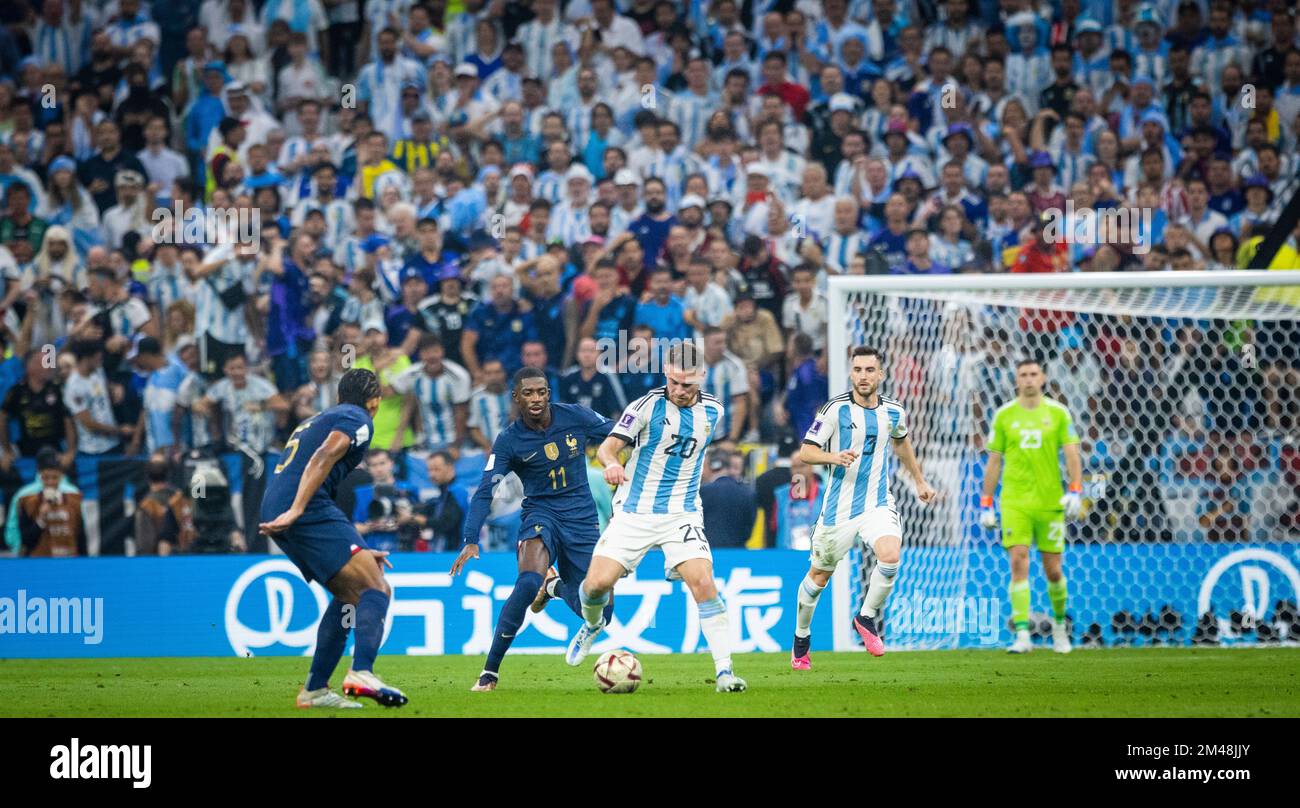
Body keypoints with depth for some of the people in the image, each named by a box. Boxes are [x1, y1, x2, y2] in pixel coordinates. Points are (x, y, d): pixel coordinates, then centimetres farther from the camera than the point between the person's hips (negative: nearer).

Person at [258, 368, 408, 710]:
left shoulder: (317, 420, 33)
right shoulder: (357, 420, 4)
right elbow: (323, 458, -15)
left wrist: (356, 549, 38)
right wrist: (296, 511, -25)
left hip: (277, 512, 9)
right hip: (309, 511, -9)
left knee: (350, 594, 18)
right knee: (376, 589, -12)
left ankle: (315, 689, 13)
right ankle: (361, 672, -32)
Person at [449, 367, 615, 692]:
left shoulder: (574, 417, -6)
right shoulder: (509, 440, -10)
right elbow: (484, 491, -14)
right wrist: (471, 539, -25)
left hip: (581, 517, 3)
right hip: (540, 515, -3)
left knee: (599, 614, 0)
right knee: (528, 582, -34)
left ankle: (555, 586, 36)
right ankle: (490, 671, -22)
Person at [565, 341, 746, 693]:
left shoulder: (712, 410, 2)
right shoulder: (648, 406, -11)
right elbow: (608, 445, -20)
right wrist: (611, 462, -41)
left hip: (681, 514, 1)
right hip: (633, 513, -1)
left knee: (703, 582, -19)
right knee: (598, 582, -10)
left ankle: (724, 671, -15)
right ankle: (592, 625, 28)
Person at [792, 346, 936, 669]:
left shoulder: (894, 412, 2)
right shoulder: (836, 409, -11)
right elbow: (805, 452, -11)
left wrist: (919, 481, 31)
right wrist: (834, 457, -30)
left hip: (878, 503, 2)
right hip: (839, 506, -2)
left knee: (890, 556, -25)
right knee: (820, 574, 9)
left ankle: (866, 617, -1)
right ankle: (801, 637, 32)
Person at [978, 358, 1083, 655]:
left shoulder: (1058, 413, 4)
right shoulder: (1004, 415, 6)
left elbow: (1071, 454, -1)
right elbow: (994, 461, 9)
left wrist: (1075, 491, -16)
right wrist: (986, 504, 6)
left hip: (1050, 501, 0)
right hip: (1014, 503, 0)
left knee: (1053, 570, 4)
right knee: (1018, 563, -13)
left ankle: (1059, 623, 30)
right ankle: (1022, 635, -15)